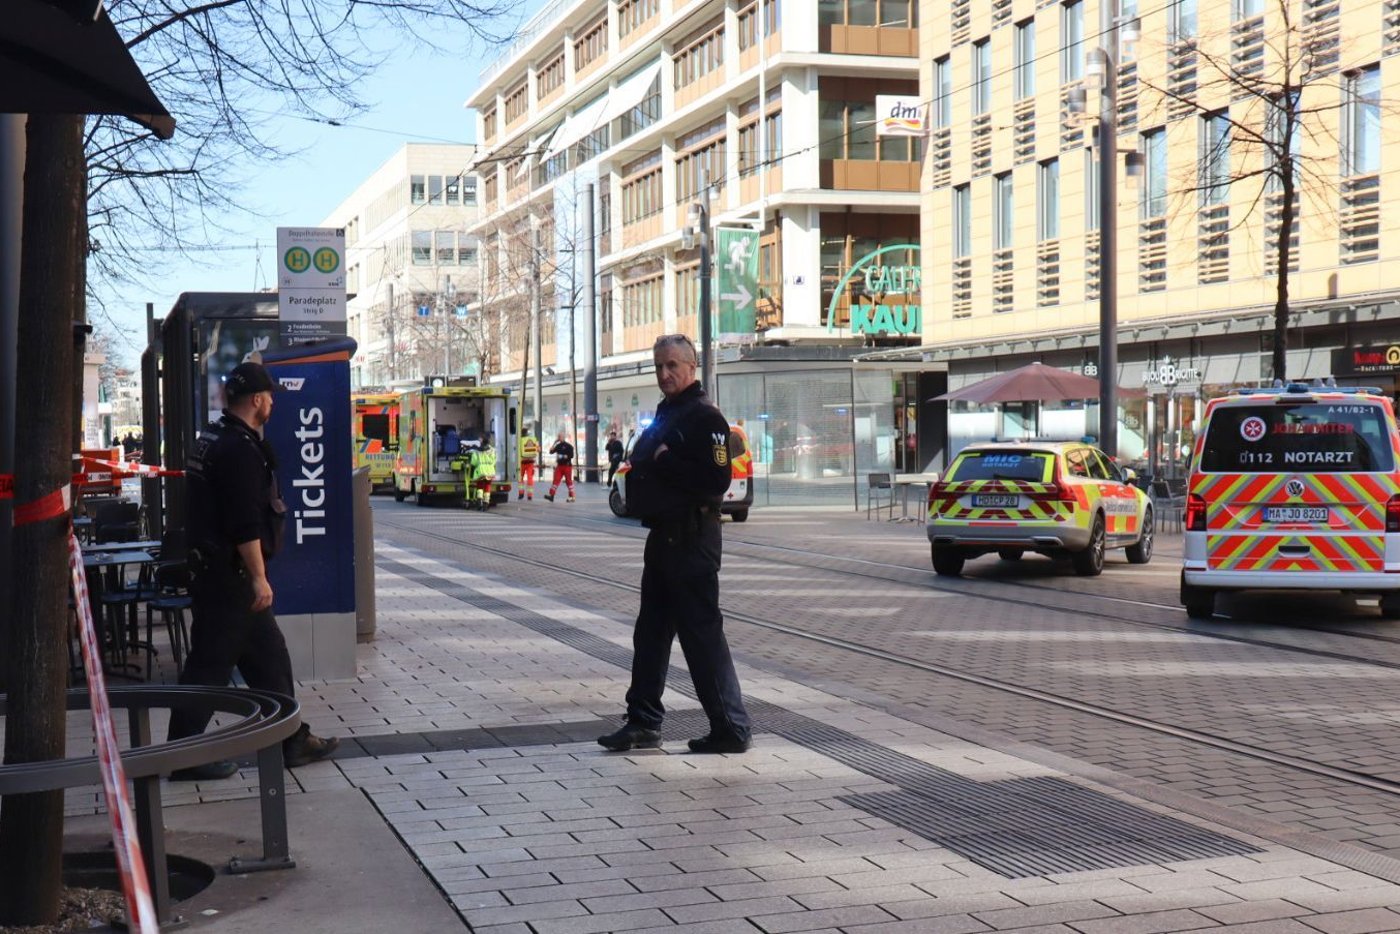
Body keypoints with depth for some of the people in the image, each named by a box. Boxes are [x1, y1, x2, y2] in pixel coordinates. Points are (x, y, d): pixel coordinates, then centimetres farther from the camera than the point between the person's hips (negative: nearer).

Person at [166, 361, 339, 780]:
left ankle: (292, 741, 20)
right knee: (210, 665, -4)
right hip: (228, 574, -11)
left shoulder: (212, 439, 15)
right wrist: (259, 577, -21)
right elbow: (246, 525, -24)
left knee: (269, 656, 14)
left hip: (211, 569, 11)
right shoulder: (239, 449, -18)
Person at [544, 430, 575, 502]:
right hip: (559, 466, 5)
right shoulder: (558, 446, 11)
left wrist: (563, 456, -18)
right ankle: (551, 495, -7)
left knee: (569, 480, 1)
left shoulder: (568, 446, -7)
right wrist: (554, 443, -3)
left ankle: (572, 497, 8)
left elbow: (571, 456, -13)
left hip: (567, 466, -5)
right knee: (556, 480, -2)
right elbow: (551, 451, 5)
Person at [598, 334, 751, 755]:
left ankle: (731, 728, 2)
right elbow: (644, 465, 26)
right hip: (663, 535, 10)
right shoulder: (665, 414, 17)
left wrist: (664, 461, -18)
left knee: (701, 633, -6)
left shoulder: (704, 416, -13)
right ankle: (643, 723, 21)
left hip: (692, 539, -10)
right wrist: (638, 476, 6)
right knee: (650, 632, 13)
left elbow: (716, 478, -23)